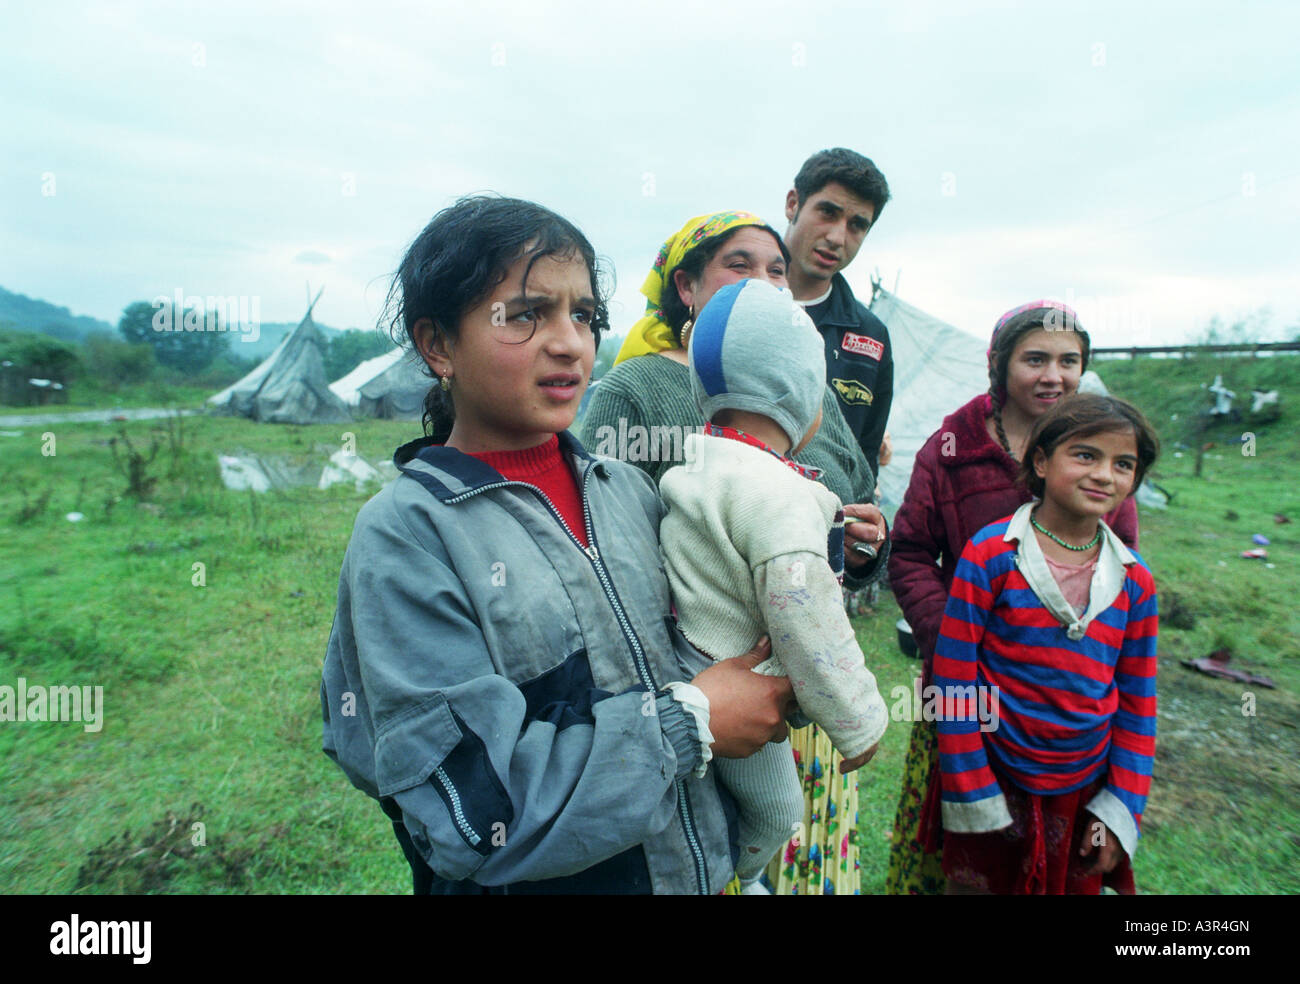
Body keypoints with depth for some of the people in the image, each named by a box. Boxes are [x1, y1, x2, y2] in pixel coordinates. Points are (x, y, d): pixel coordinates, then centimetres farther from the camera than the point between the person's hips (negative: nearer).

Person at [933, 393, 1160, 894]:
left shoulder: (1135, 581, -1)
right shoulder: (990, 554, -14)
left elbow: (1137, 706, 6)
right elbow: (954, 681, -12)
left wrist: (1121, 812, 1)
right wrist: (972, 796, -11)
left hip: (1082, 796, 3)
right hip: (995, 785, -3)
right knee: (977, 882, 13)